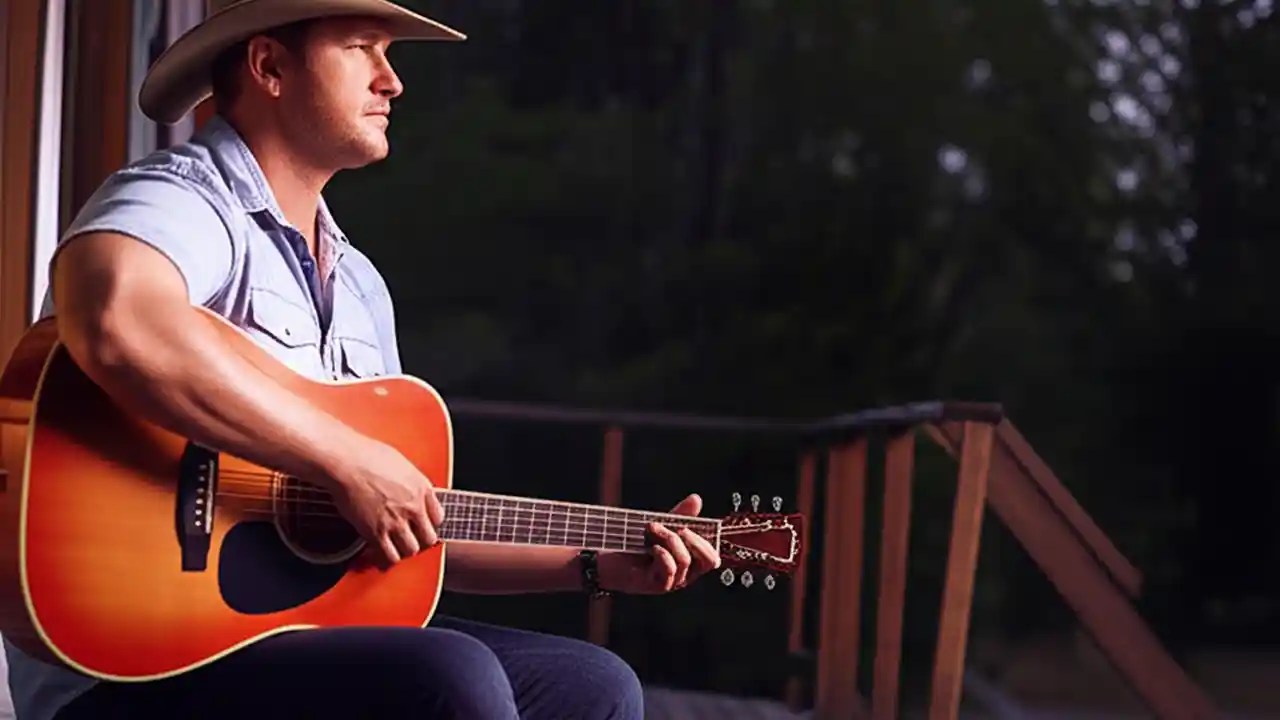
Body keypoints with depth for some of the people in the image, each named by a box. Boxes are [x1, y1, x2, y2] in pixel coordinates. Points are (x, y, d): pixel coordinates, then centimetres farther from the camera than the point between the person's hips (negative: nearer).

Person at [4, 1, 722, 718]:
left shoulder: (359, 282, 18)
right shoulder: (178, 197, -9)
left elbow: (416, 523, 21)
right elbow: (115, 322, -35)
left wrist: (600, 564, 13)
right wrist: (351, 460, -26)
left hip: (313, 626, 9)